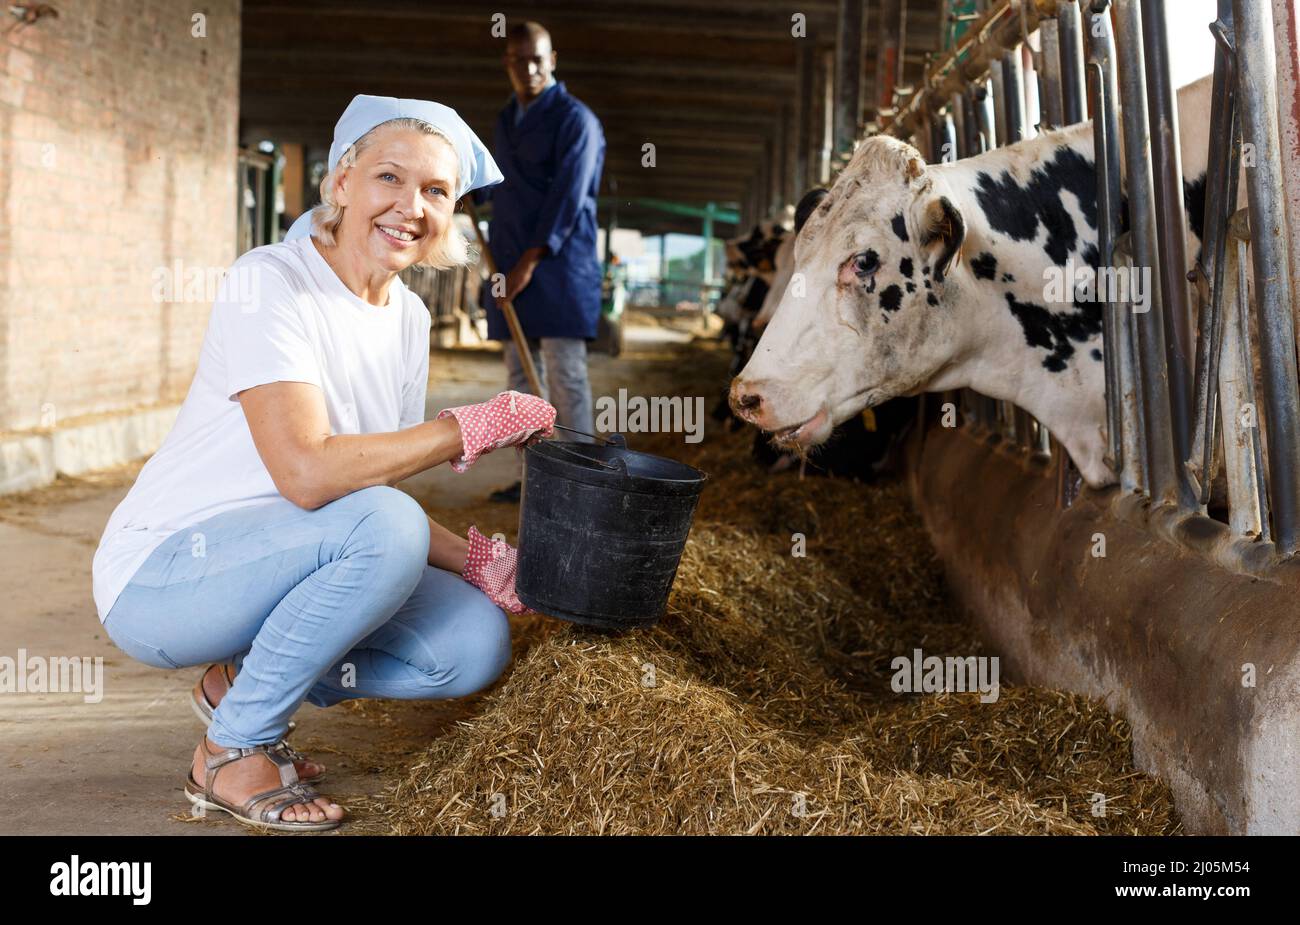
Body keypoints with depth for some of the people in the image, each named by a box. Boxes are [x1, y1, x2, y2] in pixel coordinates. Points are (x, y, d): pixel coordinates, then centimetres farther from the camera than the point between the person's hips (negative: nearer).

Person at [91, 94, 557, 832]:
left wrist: (479, 563, -9)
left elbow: (376, 486, 6)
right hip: (159, 575, -7)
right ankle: (233, 751, -11)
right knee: (382, 526, -32)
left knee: (476, 645, -10)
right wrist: (473, 426, -26)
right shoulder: (269, 284, -19)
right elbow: (307, 474, -32)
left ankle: (245, 680, 9)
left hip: (285, 561, 7)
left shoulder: (409, 318, 4)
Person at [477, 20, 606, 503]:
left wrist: (530, 261, -20)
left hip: (557, 266, -8)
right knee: (521, 377, 7)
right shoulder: (506, 120, 17)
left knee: (565, 376, -9)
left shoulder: (574, 119, -7)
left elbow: (567, 197, -16)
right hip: (511, 266, 8)